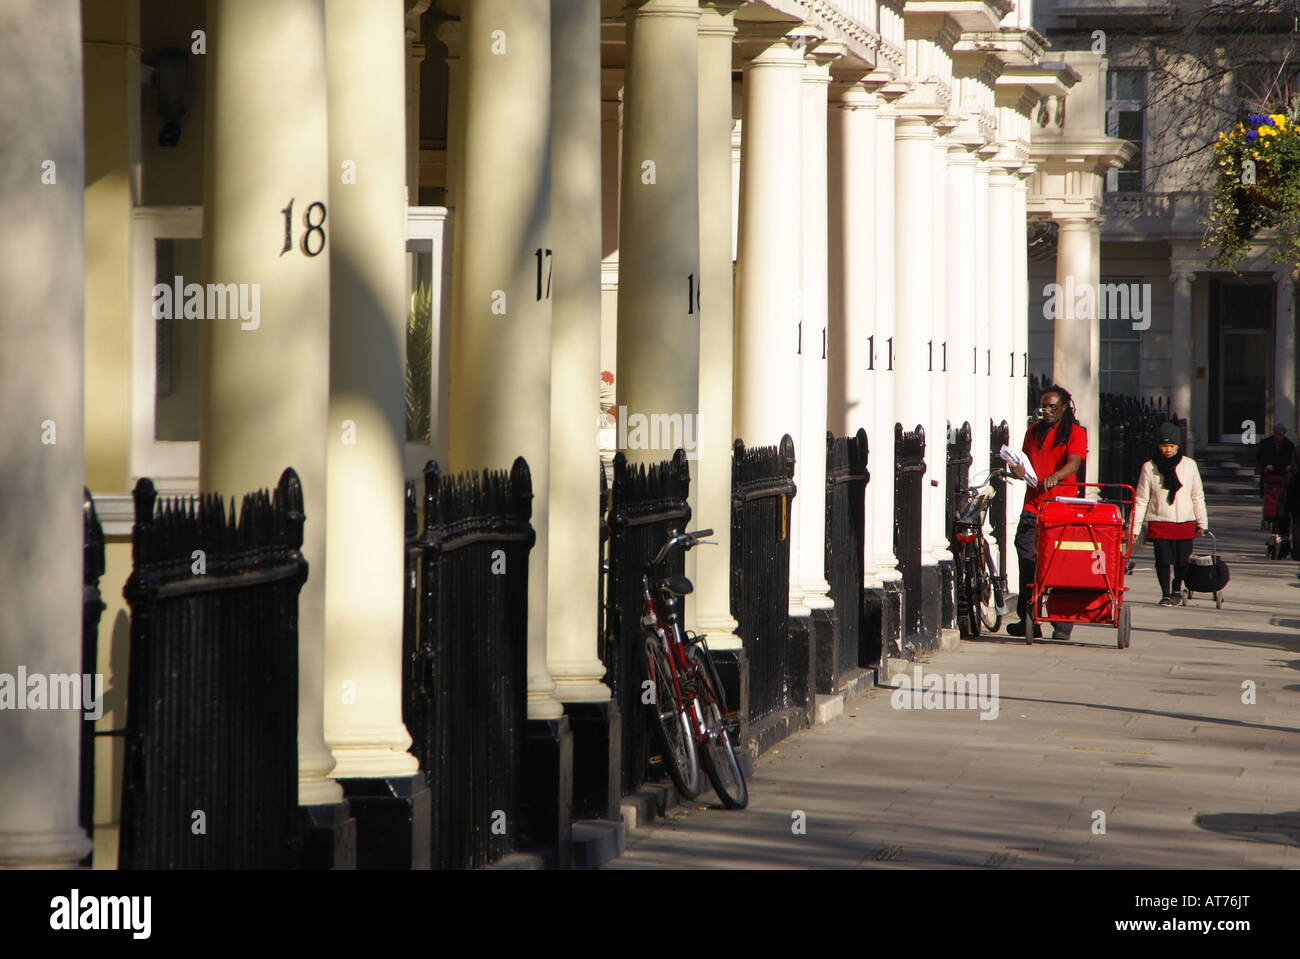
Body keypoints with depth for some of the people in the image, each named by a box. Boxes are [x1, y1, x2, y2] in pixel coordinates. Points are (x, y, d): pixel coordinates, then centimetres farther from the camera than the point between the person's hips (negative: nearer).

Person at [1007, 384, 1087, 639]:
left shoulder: (1075, 433, 2)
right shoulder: (1033, 432, 19)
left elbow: (1073, 463, -14)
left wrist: (1055, 476, -33)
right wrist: (1019, 469, -1)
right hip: (1032, 506, 5)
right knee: (1028, 563, -1)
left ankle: (1062, 624, -5)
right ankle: (1027, 621, 6)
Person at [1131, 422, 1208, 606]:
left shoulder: (1189, 465, 4)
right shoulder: (1149, 467, 2)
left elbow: (1198, 496, 12)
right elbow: (1141, 500, 5)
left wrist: (1202, 523, 13)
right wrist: (1134, 528, 2)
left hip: (1185, 523, 1)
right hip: (1159, 522, -1)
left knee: (1182, 561, 1)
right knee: (1163, 560, -10)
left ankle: (1177, 590, 27)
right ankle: (1166, 594, 7)